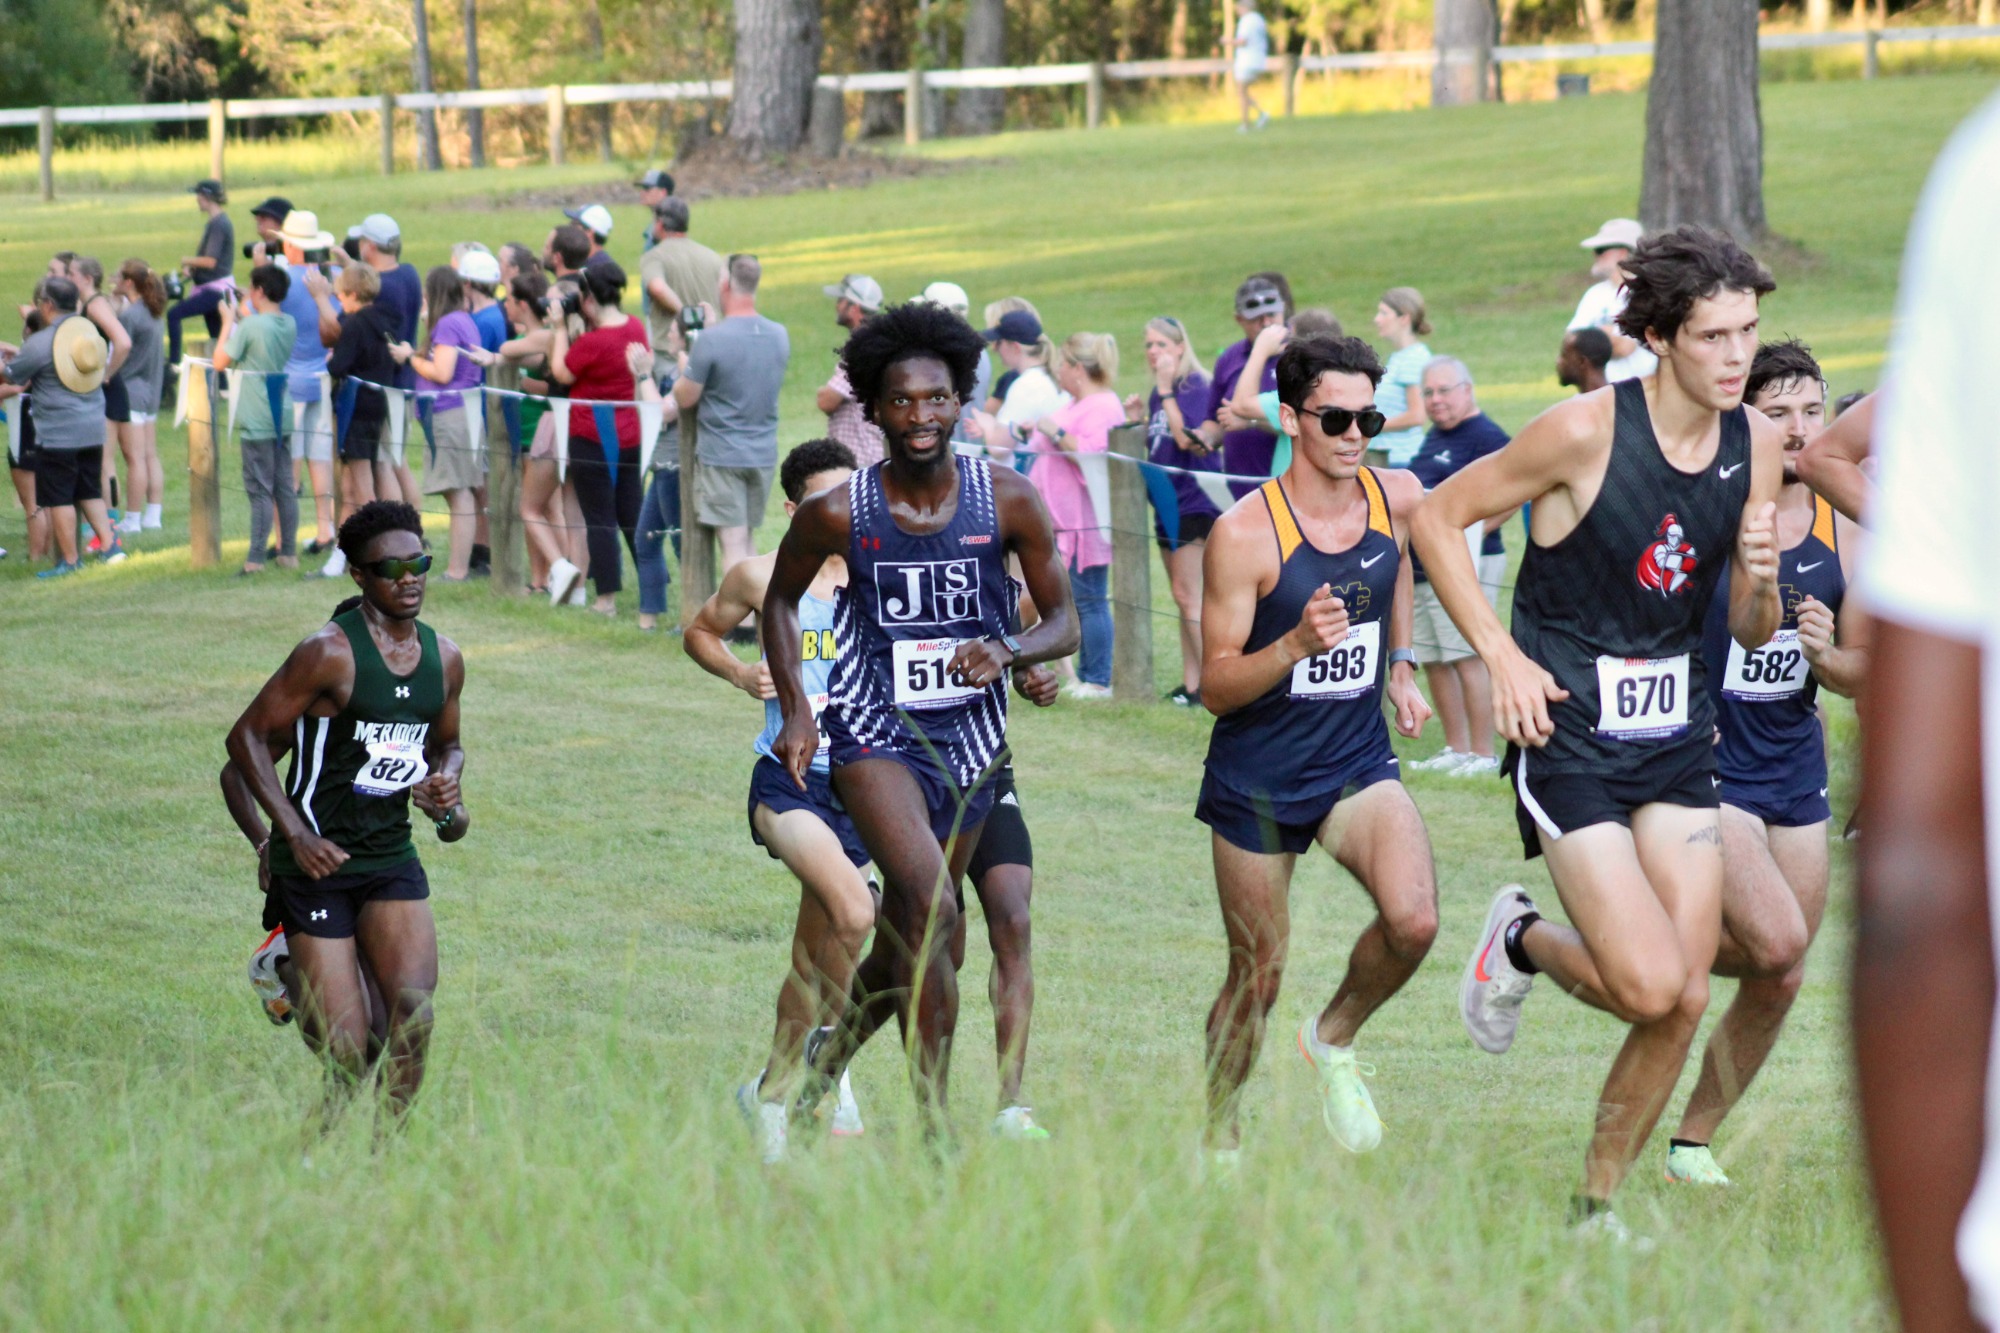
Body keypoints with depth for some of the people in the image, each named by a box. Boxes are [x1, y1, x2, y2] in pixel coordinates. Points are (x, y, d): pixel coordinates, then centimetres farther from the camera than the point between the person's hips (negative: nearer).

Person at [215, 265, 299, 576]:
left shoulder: (251, 326, -14)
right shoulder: (290, 324, 6)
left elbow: (221, 361, -6)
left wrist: (228, 323, 3)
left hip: (257, 420, -6)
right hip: (283, 417, 6)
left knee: (260, 491, -6)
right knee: (285, 488, 10)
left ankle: (256, 558, -6)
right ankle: (288, 552, 13)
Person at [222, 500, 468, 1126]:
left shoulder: (444, 658, 7)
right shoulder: (331, 652, -12)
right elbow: (247, 736, -8)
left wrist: (446, 785, 3)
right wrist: (294, 834, -13)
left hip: (393, 858, 5)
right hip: (318, 865, -5)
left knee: (413, 1013, -18)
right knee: (345, 1056, -8)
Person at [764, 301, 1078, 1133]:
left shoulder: (1007, 502, -6)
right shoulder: (838, 514, -8)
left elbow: (1064, 622, 2)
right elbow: (780, 599, 10)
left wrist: (1007, 652, -19)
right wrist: (795, 712, 1)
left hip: (968, 737, 3)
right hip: (874, 730, -3)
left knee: (906, 941, 14)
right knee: (931, 909, -23)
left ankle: (823, 1064, 42)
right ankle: (935, 1126, -21)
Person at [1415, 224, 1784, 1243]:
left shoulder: (1756, 444, 1)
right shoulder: (1586, 432, -16)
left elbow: (1752, 634, 9)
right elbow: (1437, 518, -6)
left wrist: (1760, 578, -14)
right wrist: (1503, 657, -12)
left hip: (1677, 738, 6)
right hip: (1569, 736, -6)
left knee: (1685, 1001, -2)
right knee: (1649, 988, -15)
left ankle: (1596, 1206, 16)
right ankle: (1520, 941, 17)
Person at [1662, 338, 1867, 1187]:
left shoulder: (1842, 538, 2)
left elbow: (1862, 676, 9)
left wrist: (1826, 655, -12)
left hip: (1796, 768, 6)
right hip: (1704, 764, -6)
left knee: (1777, 982, 8)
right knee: (1776, 944, -22)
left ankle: (1694, 1141, 25)